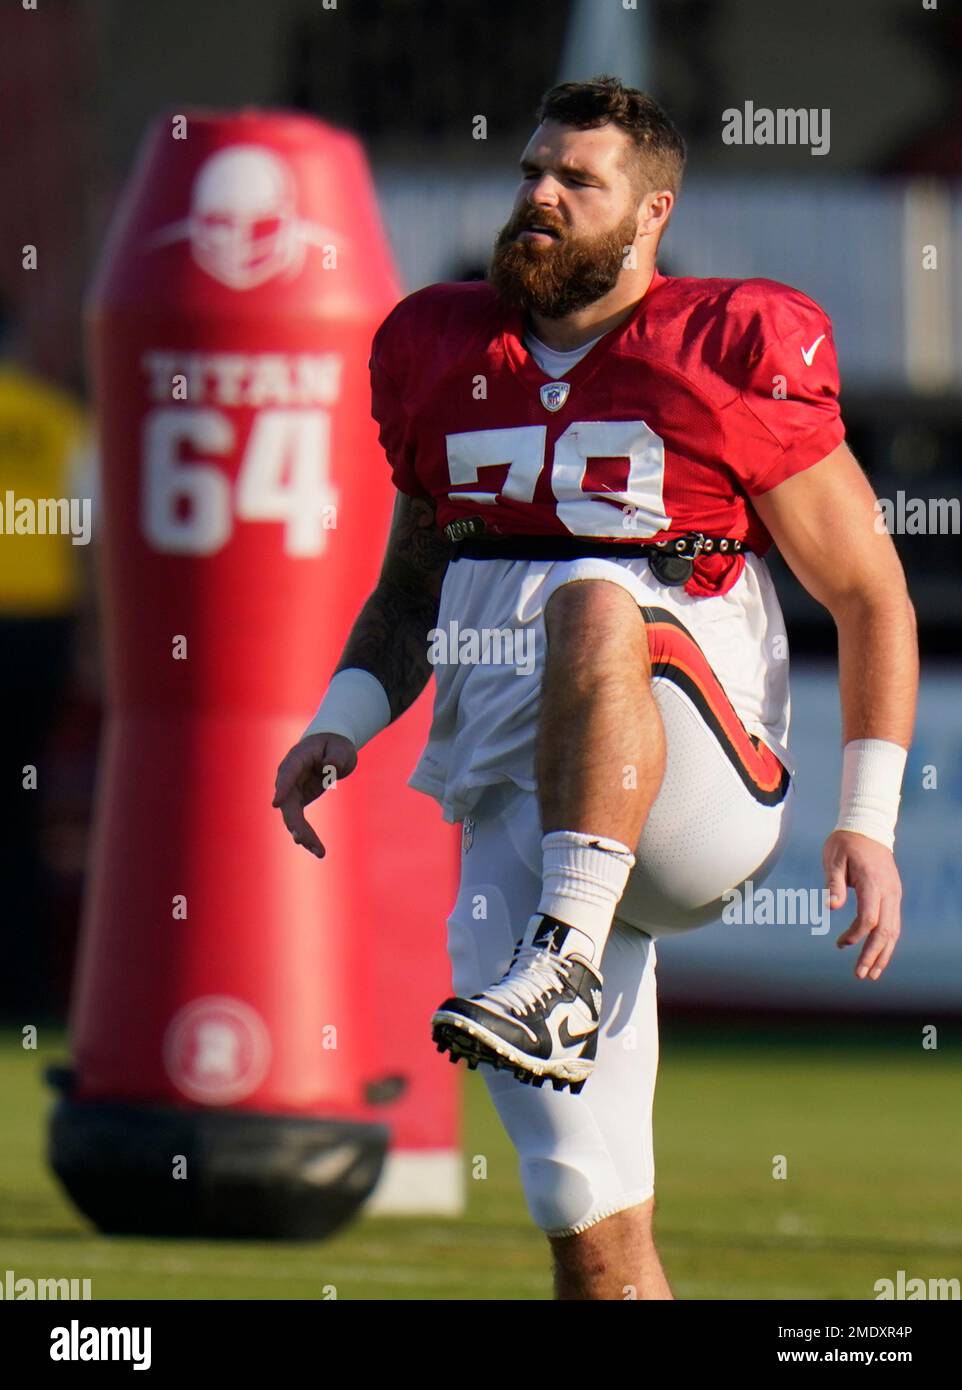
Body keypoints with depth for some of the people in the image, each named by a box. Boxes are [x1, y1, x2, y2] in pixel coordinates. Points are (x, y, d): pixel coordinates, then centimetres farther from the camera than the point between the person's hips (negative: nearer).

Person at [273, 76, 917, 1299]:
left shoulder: (732, 358, -1)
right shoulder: (443, 357, 13)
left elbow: (870, 599, 2)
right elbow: (411, 584, 26)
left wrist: (867, 823, -7)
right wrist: (340, 724, 6)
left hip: (696, 802, -5)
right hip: (516, 812, 5)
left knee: (593, 602, -36)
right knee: (592, 1224, -1)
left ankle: (563, 968, -45)